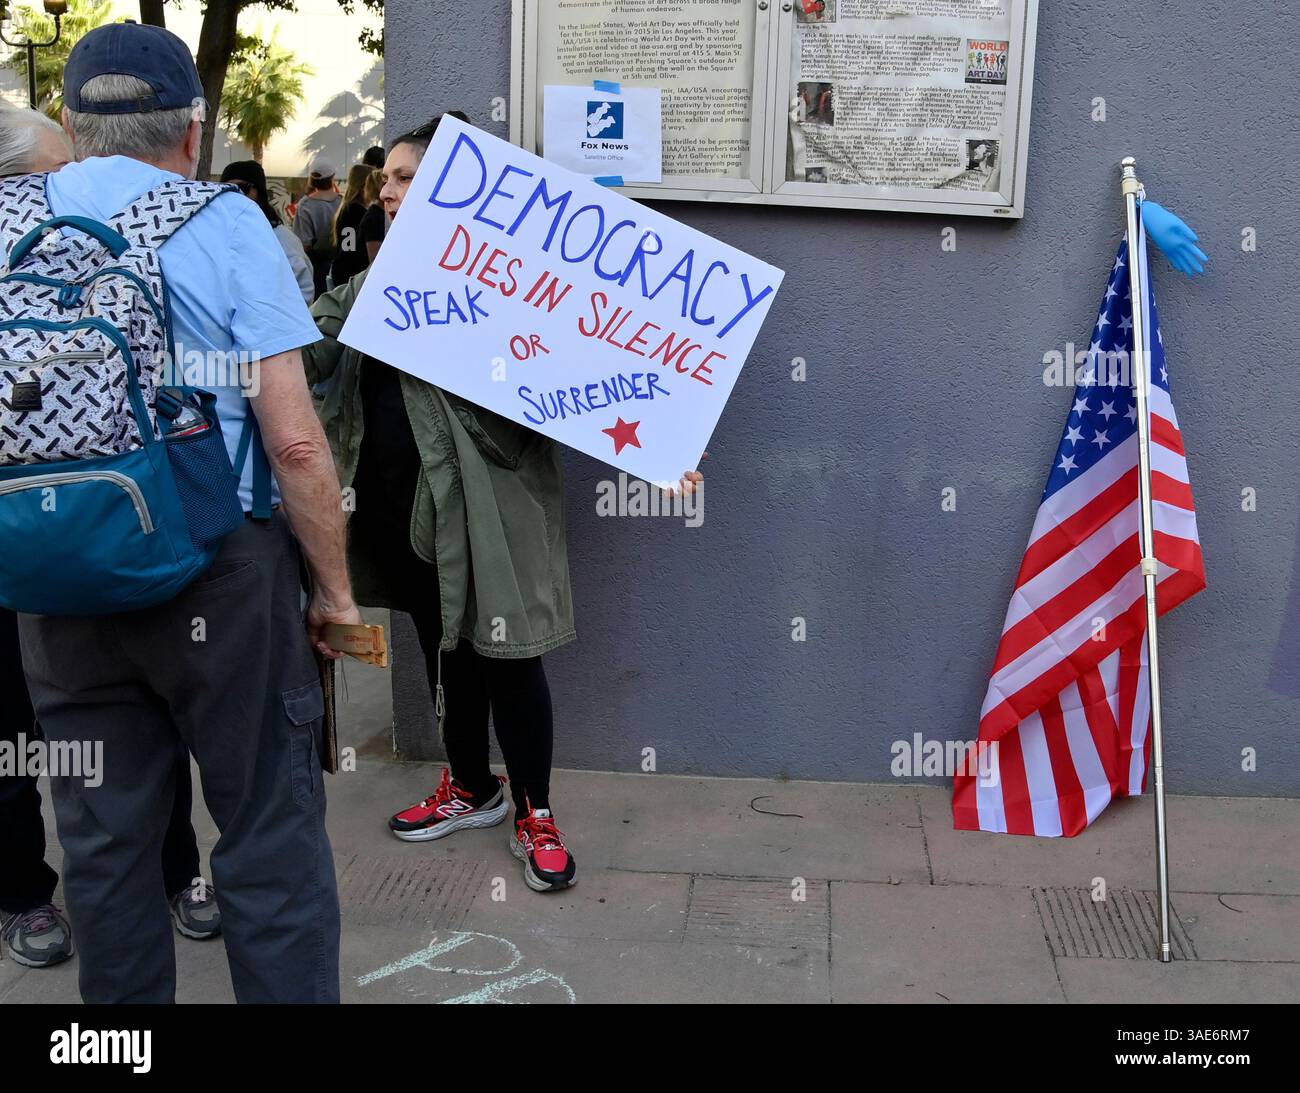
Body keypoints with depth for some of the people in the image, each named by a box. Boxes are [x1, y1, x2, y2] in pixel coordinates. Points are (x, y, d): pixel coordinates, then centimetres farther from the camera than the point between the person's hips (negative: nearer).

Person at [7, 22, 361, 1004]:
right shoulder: (223, 223, -8)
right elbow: (293, 438, -13)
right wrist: (334, 589, -3)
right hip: (218, 570, -4)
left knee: (104, 841, 15)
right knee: (269, 832, 7)